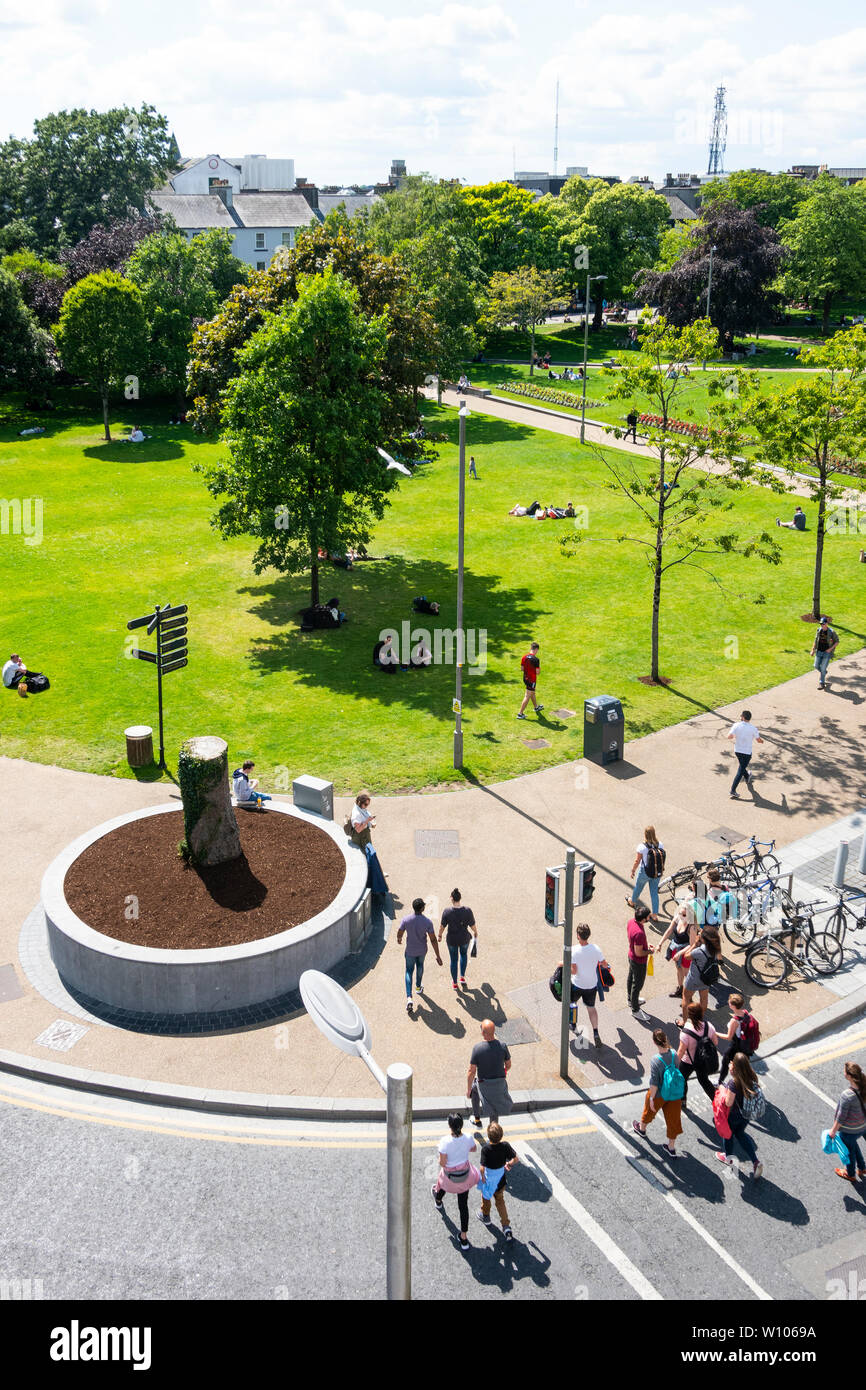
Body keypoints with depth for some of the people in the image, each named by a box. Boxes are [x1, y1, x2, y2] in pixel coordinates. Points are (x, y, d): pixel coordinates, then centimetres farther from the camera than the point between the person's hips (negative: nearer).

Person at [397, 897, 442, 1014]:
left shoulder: (406, 919, -21)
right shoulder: (427, 922, -22)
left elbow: (399, 933, -8)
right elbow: (433, 940, -18)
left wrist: (399, 940, 18)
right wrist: (438, 956, -11)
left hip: (410, 951, -1)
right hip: (422, 950, 1)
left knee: (409, 971, 12)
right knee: (420, 966, 30)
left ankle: (409, 997, -4)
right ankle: (418, 987, 52)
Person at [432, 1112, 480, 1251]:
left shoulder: (445, 1142, -33)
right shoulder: (468, 1138, -22)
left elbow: (442, 1163, -23)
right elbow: (473, 1149, 0)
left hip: (449, 1175, -1)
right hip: (465, 1174, 1)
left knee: (443, 1184, 36)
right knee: (463, 1206, 16)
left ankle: (438, 1201, 71)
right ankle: (464, 1237, 24)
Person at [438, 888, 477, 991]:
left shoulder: (447, 911, -24)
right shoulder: (468, 911, -23)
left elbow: (442, 926, -11)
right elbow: (472, 925, -10)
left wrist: (440, 935, 9)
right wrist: (475, 933, 12)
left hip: (452, 940, 0)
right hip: (464, 938, 0)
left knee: (454, 960, 23)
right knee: (464, 953, 34)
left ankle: (454, 983, 37)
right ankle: (462, 977, 35)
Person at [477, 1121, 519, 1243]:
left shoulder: (486, 1148, -31)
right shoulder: (505, 1145, -21)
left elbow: (482, 1167, -33)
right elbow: (516, 1159, -13)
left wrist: (482, 1178, -14)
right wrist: (509, 1164, 7)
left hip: (488, 1178, -3)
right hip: (501, 1178, 3)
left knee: (485, 1197, 28)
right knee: (500, 1201, 24)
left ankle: (485, 1216, 52)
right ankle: (506, 1226, 17)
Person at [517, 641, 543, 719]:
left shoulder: (524, 657, -2)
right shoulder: (536, 659, -22)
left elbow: (522, 668, 5)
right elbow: (537, 672, -19)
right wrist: (539, 667, 0)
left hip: (525, 678, 8)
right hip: (532, 680, -8)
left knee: (532, 693, 28)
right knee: (527, 696, 0)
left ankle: (536, 707, 48)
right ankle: (520, 713, 2)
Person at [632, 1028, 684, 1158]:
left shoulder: (655, 1061, -31)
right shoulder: (673, 1054, -16)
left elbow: (654, 1084, -23)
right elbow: (677, 1070, 2)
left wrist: (651, 1098, -11)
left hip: (659, 1095, -4)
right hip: (674, 1094, 4)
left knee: (649, 1111, 26)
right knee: (673, 1118, 17)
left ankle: (642, 1128, 55)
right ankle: (671, 1148, 31)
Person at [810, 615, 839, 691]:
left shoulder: (831, 632, -15)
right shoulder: (819, 630, -2)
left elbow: (837, 642, -4)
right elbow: (815, 640, 10)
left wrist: (831, 649, -15)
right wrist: (813, 650, 9)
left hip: (827, 652, -5)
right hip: (819, 651, 5)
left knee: (823, 668, -5)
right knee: (816, 666, 10)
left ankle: (822, 684, 6)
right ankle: (824, 672, 42)